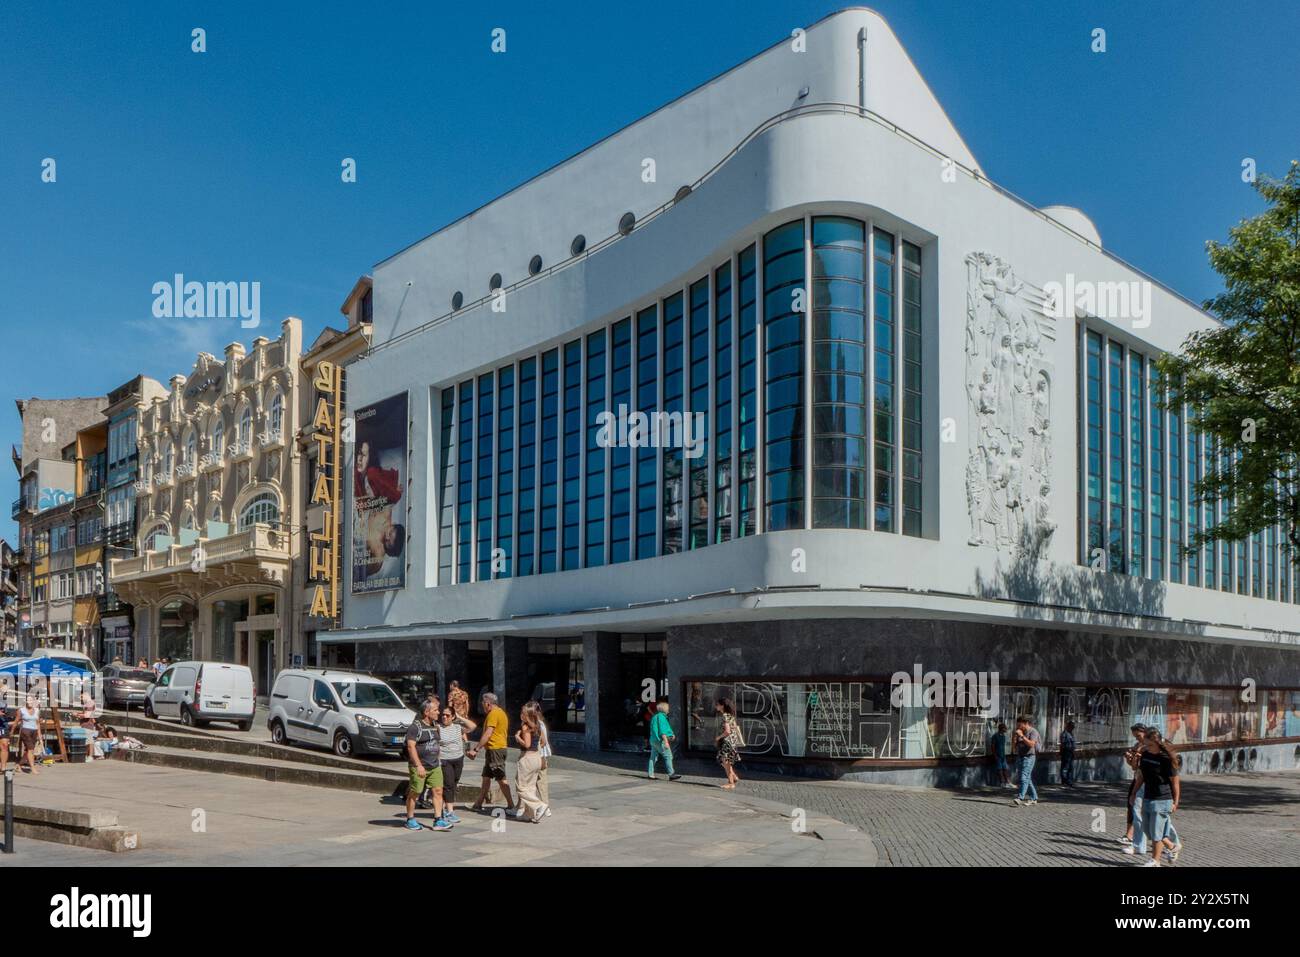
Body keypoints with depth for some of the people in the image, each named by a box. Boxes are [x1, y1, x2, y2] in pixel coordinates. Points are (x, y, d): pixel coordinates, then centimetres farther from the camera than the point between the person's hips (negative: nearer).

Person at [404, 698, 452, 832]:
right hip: (419, 767, -7)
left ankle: (438, 821, 1)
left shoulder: (435, 725, 12)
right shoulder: (416, 726, -12)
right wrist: (419, 766, -23)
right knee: (414, 793, 3)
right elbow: (411, 746, -18)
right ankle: (410, 820, 17)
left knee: (438, 791, -1)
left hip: (435, 766, 7)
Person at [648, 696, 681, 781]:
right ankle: (671, 774, -8)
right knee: (668, 756, -6)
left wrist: (671, 735, 26)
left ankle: (651, 774, 9)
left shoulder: (655, 717, 18)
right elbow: (662, 731, -19)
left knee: (653, 757, 10)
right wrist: (666, 742, -21)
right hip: (660, 740, -10)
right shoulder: (661, 717, -12)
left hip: (653, 740, 10)